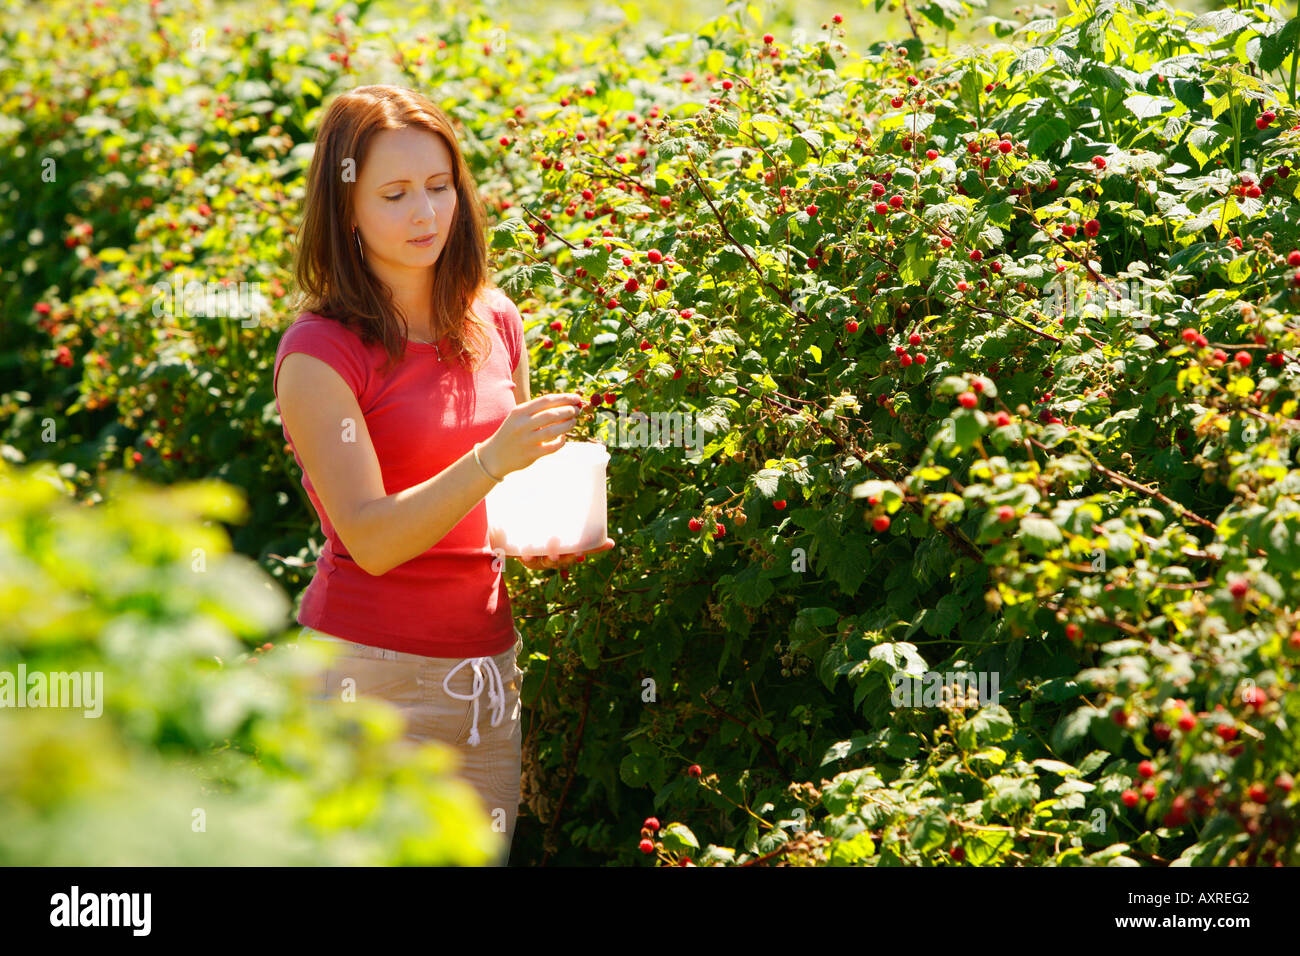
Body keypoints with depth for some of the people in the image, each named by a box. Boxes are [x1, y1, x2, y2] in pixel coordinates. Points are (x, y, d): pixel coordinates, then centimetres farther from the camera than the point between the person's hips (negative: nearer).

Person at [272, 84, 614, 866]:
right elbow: (371, 539, -18)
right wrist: (492, 459, -29)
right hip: (372, 669, -5)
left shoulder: (495, 325, 8)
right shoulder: (321, 351, -10)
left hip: (487, 668, 5)